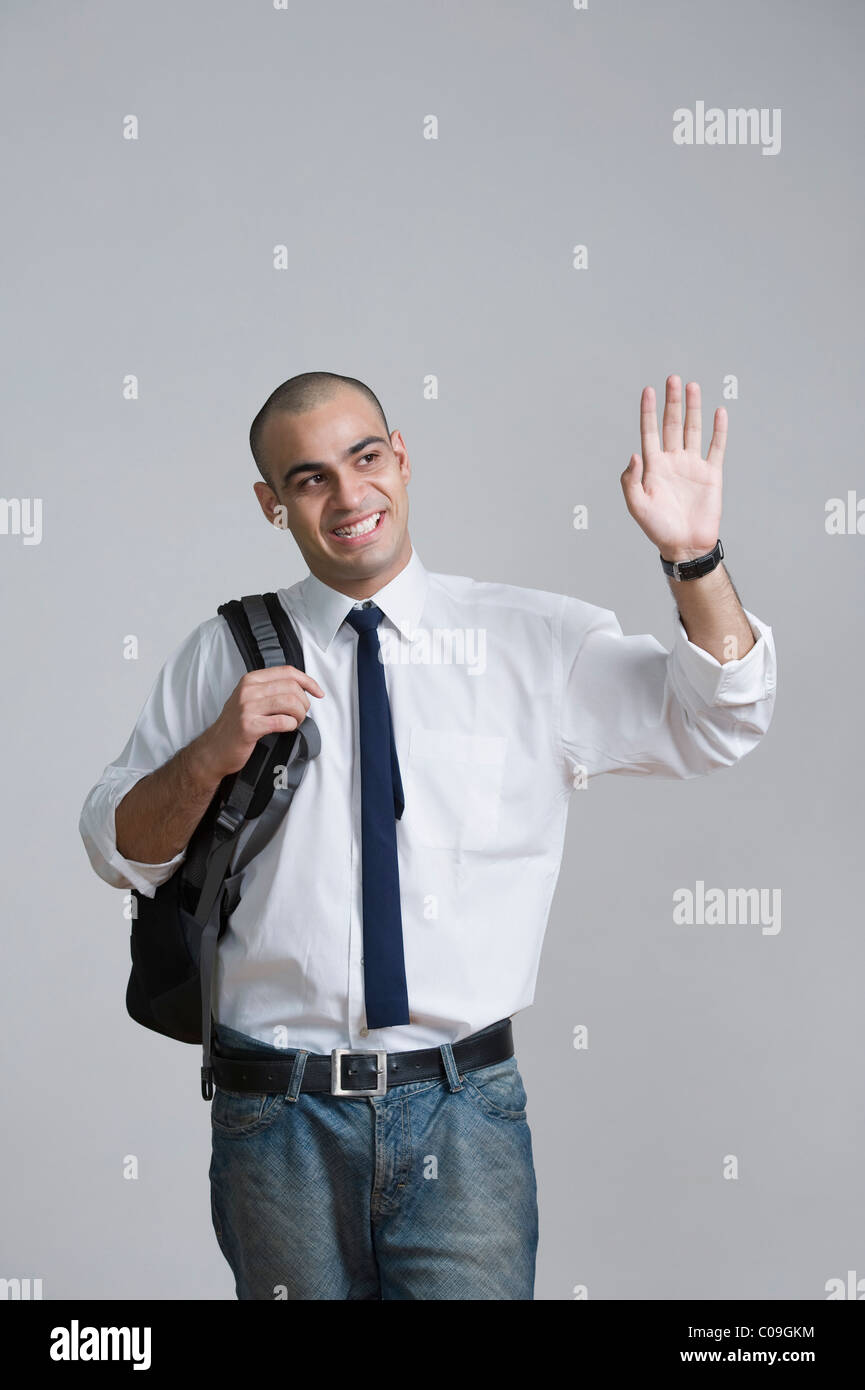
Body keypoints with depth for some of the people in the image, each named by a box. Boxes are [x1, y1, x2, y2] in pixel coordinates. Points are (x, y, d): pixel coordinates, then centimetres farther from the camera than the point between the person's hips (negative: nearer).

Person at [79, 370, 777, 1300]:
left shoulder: (535, 640, 3)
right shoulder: (225, 655, 5)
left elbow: (719, 724, -4)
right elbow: (118, 852, 7)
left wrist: (694, 559, -19)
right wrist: (210, 755, -12)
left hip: (463, 1115, -1)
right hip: (278, 1119, 1)